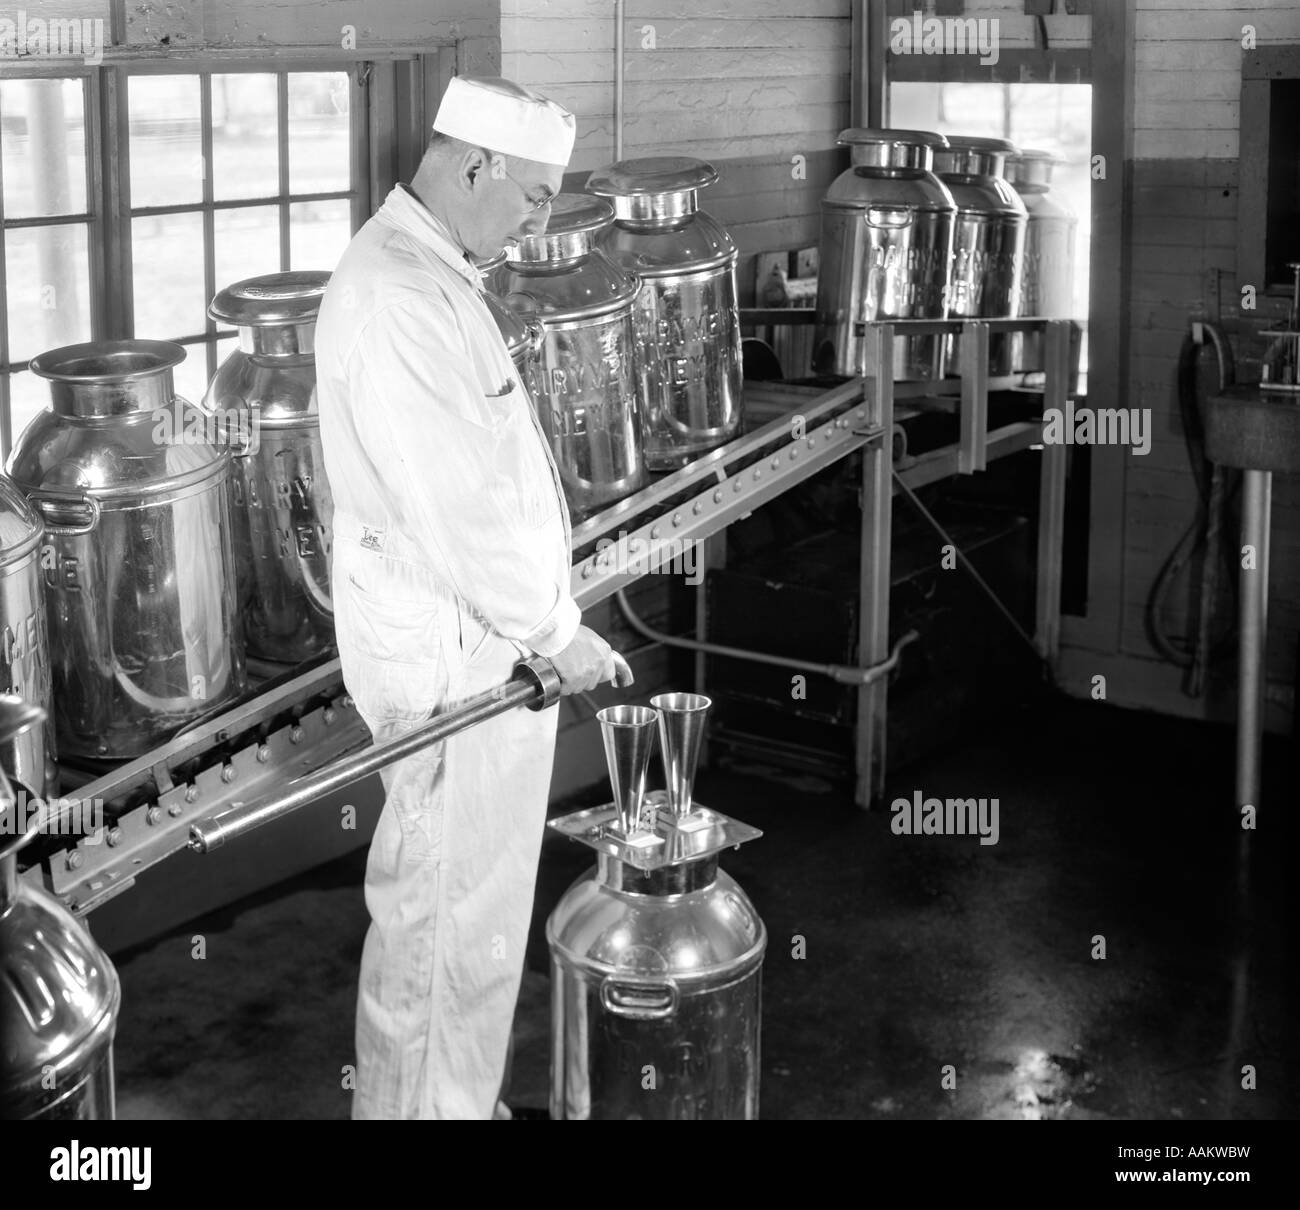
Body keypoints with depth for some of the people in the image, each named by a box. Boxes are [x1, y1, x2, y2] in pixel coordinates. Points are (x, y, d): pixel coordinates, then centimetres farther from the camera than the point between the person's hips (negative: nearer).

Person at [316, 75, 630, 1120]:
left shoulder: (427, 273, 12)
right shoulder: (397, 303, -22)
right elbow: (455, 507, -25)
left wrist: (546, 616, 16)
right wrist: (557, 633, -15)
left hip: (484, 644, 10)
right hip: (453, 659, -10)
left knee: (477, 902, 20)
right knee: (447, 915, 3)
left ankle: (459, 1098, 34)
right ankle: (423, 1103, 17)